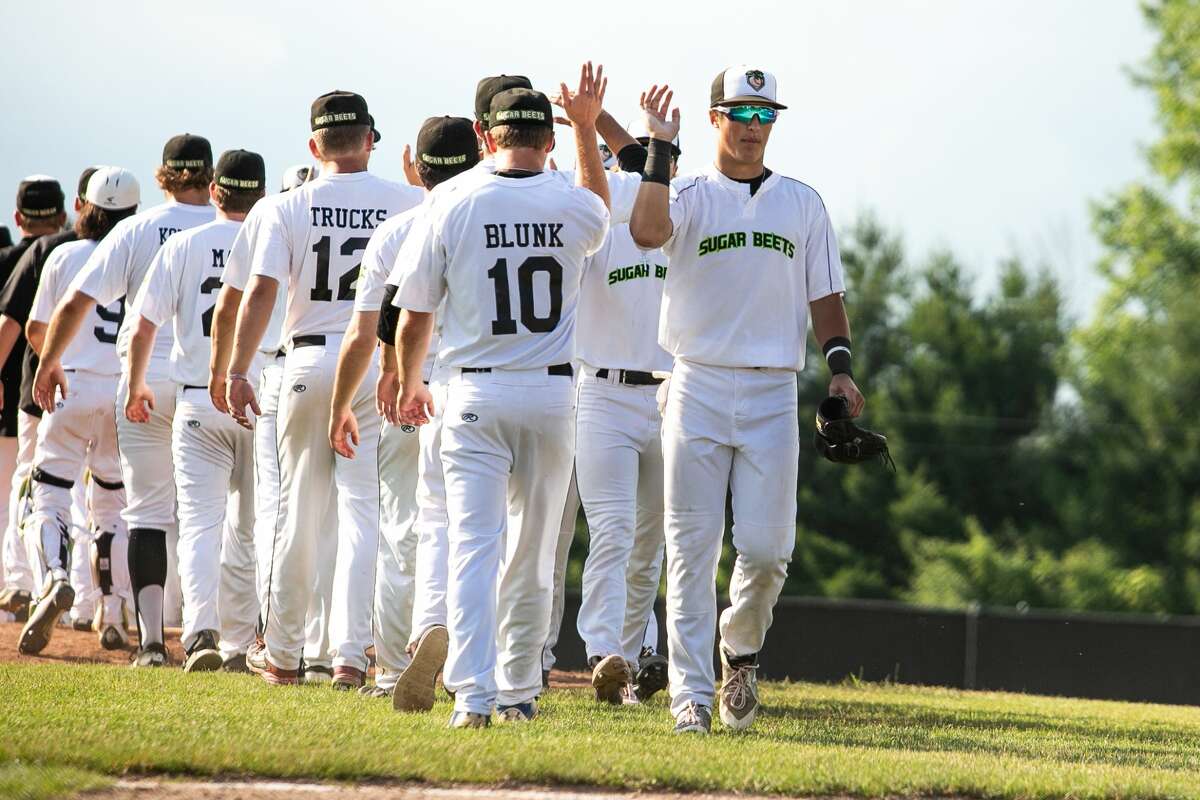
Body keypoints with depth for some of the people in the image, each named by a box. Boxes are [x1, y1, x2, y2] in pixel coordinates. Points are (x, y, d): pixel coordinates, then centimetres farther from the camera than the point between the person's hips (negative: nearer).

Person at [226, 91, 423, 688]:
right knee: (361, 508, 0)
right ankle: (350, 654, -9)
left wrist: (237, 371, -9)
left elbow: (261, 290, -9)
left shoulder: (289, 208, -2)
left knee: (299, 508, 9)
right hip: (381, 364, 0)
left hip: (309, 363, 0)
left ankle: (282, 653, 17)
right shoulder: (409, 202, -1)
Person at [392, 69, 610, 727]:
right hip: (551, 396, 2)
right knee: (532, 555, 12)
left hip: (476, 397, -2)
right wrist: (587, 128, 31)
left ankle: (473, 693, -20)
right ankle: (519, 692, 18)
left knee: (474, 546, -7)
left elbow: (412, 318, 0)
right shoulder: (573, 209, 0)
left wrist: (409, 386, 17)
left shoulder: (452, 209, -5)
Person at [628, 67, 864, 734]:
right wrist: (660, 147, -19)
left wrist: (840, 366, -1)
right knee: (692, 548, -4)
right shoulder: (687, 195, 4)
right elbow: (647, 231, -19)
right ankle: (691, 696, -1)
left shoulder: (802, 203, 13)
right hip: (697, 388, -2)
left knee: (766, 548, -7)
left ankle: (741, 648, 22)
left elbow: (825, 296, 14)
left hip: (773, 397, 2)